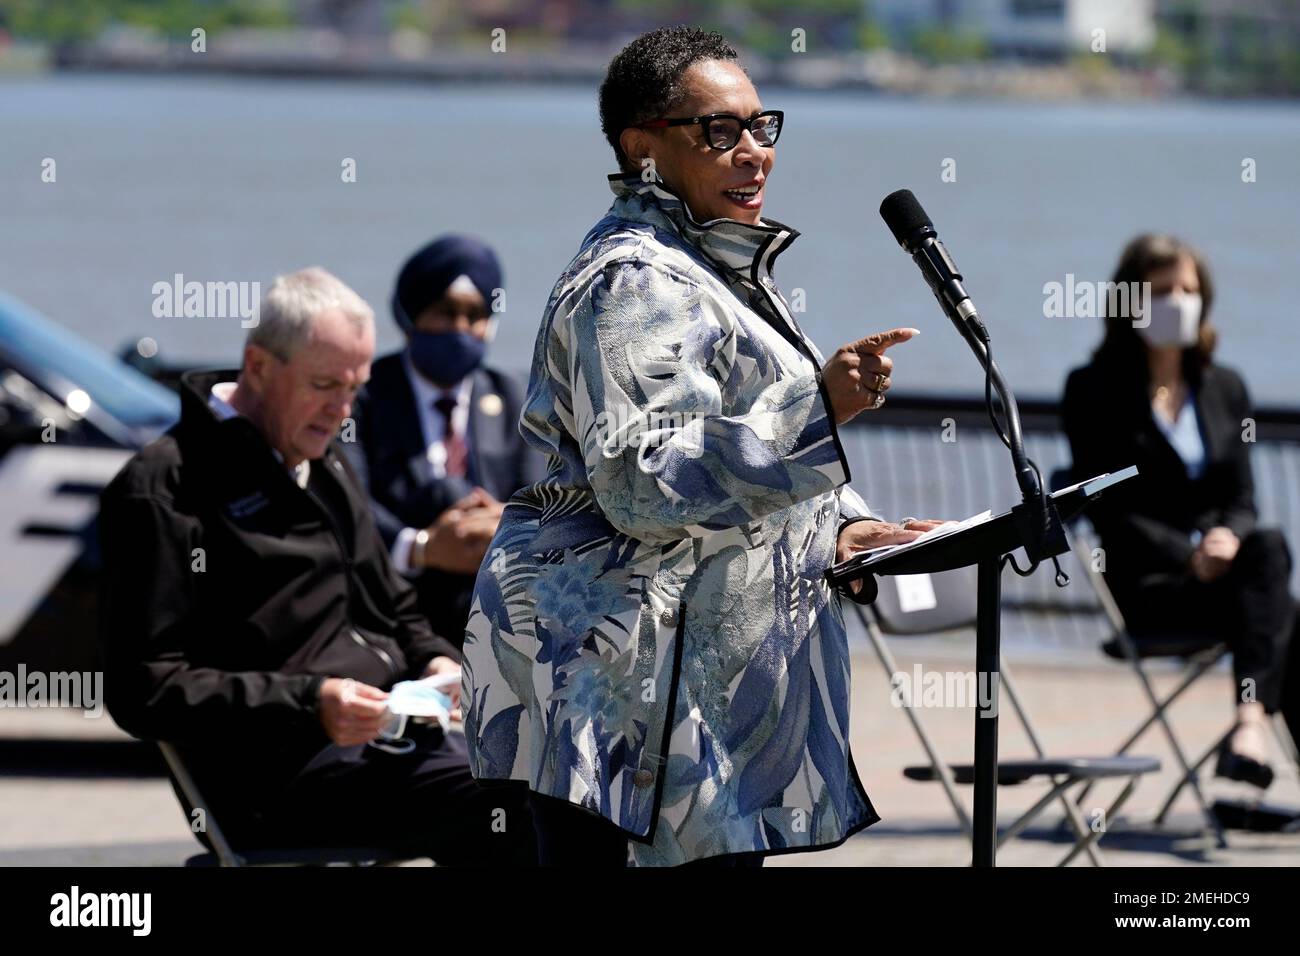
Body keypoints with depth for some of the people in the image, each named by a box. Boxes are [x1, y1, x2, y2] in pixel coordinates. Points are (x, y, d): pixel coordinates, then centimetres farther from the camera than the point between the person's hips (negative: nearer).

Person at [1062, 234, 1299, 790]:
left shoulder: (1224, 389, 18)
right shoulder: (1094, 391, 2)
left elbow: (1241, 500, 13)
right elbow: (1109, 512, -5)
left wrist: (1230, 538, -13)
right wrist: (1189, 556, -18)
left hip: (1221, 563, 4)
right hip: (1144, 587, -4)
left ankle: (1252, 720, -46)